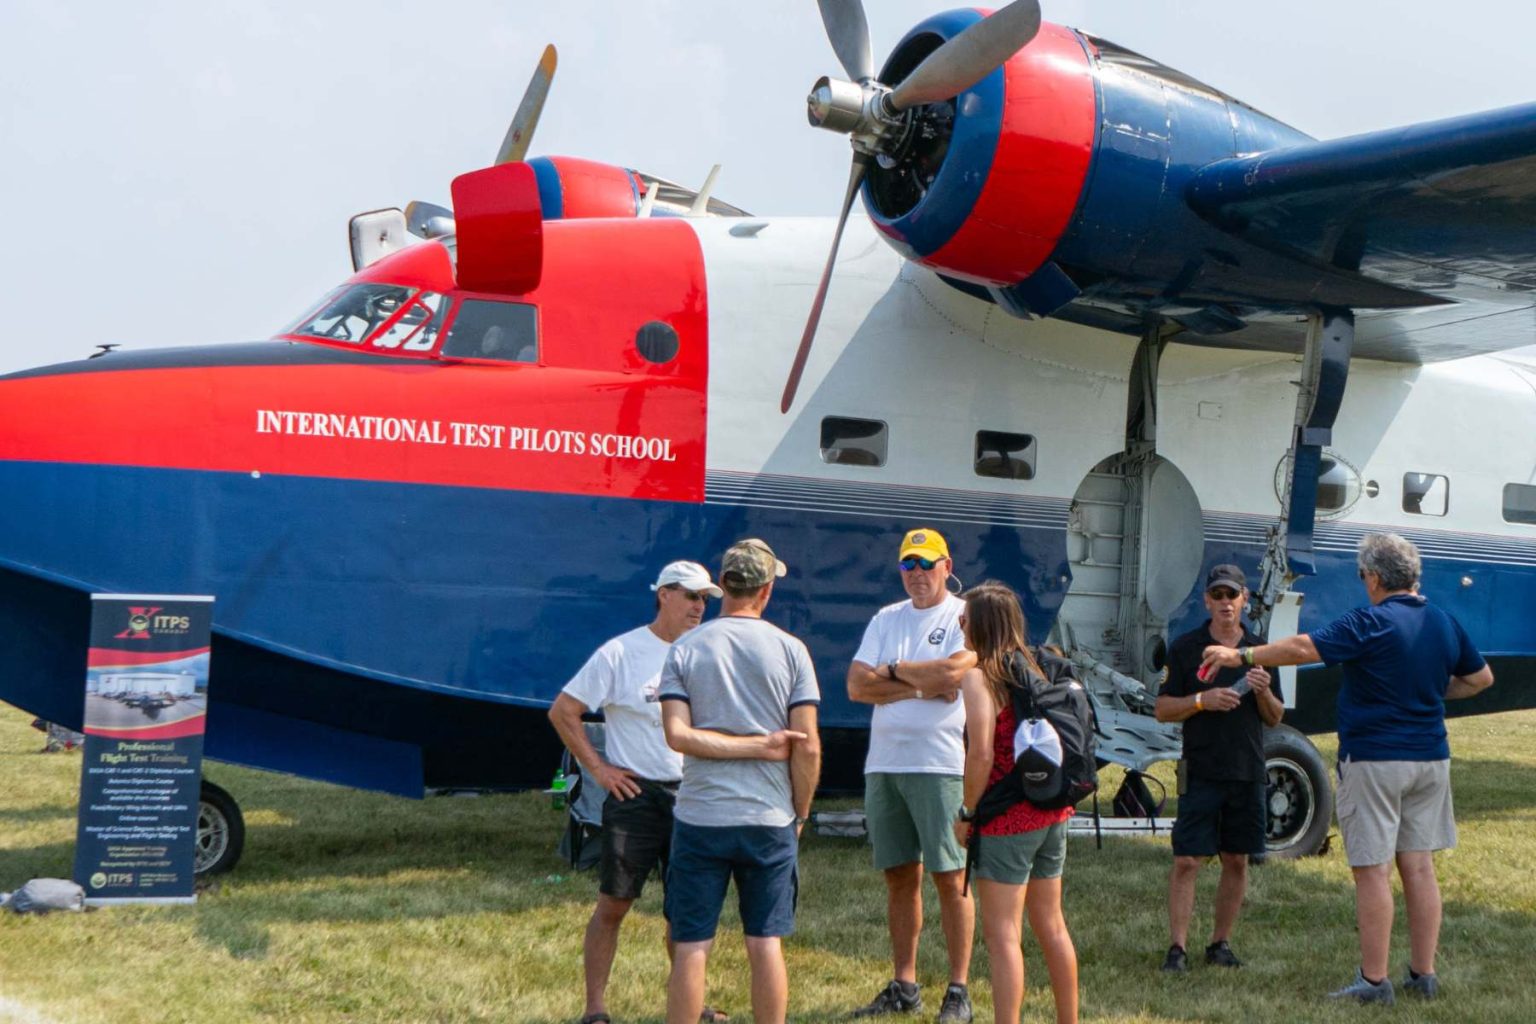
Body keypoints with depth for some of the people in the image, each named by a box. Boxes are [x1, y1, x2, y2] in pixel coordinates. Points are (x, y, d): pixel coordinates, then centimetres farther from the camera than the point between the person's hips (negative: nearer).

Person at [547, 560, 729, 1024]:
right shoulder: (620, 653, -7)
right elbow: (563, 711, -5)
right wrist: (598, 768, -8)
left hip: (691, 795, 5)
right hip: (635, 793, -5)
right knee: (613, 904, -1)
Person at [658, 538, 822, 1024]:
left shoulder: (684, 649, 0)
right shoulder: (790, 650, -2)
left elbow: (678, 735, -11)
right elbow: (808, 747, -5)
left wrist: (753, 746, -7)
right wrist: (799, 814, 7)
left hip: (699, 818, 0)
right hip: (769, 819, 0)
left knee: (691, 946, 4)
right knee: (766, 943, 8)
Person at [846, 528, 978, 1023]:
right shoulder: (886, 619, 14)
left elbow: (952, 671, -19)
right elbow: (857, 686, 3)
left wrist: (894, 671, -4)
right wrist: (922, 687, -8)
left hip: (941, 764, -5)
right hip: (883, 763, 5)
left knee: (949, 878, -3)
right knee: (900, 876, 10)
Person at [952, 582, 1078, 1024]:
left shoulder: (978, 676, -13)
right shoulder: (1032, 668, 9)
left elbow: (982, 756, -20)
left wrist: (966, 814, -10)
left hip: (1006, 821, -8)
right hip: (1051, 812, 8)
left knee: (1002, 935, -5)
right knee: (1051, 927, 18)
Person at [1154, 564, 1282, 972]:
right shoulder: (1185, 647, 2)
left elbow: (1275, 718, 12)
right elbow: (1162, 709, 1)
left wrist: (1263, 692, -8)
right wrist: (1202, 700, -15)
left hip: (1248, 774, 3)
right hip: (1201, 773, -3)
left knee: (1237, 861, 8)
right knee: (1187, 862, -6)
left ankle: (1221, 942, 18)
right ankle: (1177, 947, -4)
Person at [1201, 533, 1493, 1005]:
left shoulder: (1370, 624, -16)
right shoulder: (1445, 624, 5)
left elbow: (1302, 648, -18)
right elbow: (1481, 678, 18)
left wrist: (1240, 656, -10)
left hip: (1374, 761, -6)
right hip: (1430, 759, 7)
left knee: (1373, 870, -2)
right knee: (1419, 867, 11)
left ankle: (1373, 980, 0)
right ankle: (1423, 974, 16)